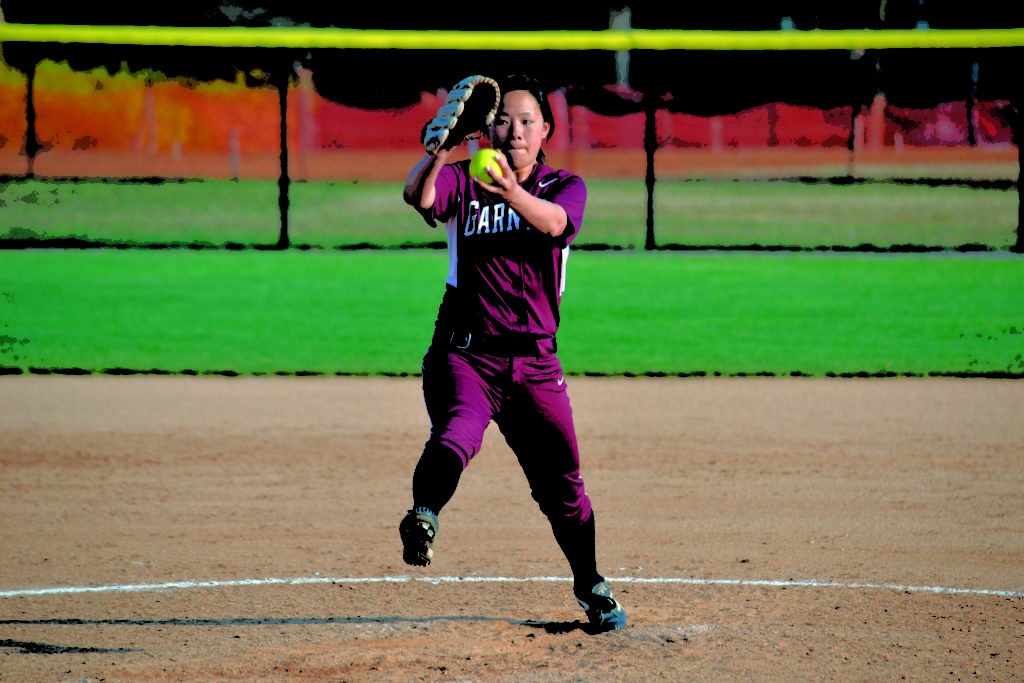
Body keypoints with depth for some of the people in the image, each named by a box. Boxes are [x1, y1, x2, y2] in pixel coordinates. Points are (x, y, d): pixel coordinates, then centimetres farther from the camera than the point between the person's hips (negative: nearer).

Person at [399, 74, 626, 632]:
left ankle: (590, 586, 31)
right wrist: (438, 150, -43)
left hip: (534, 360, 2)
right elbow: (417, 196, -21)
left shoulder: (565, 187, 4)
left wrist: (509, 190, -43)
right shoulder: (463, 180, 2)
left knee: (561, 481, 11)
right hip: (465, 351, -2)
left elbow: (553, 222, -22)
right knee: (457, 433, -34)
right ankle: (422, 517, -53)